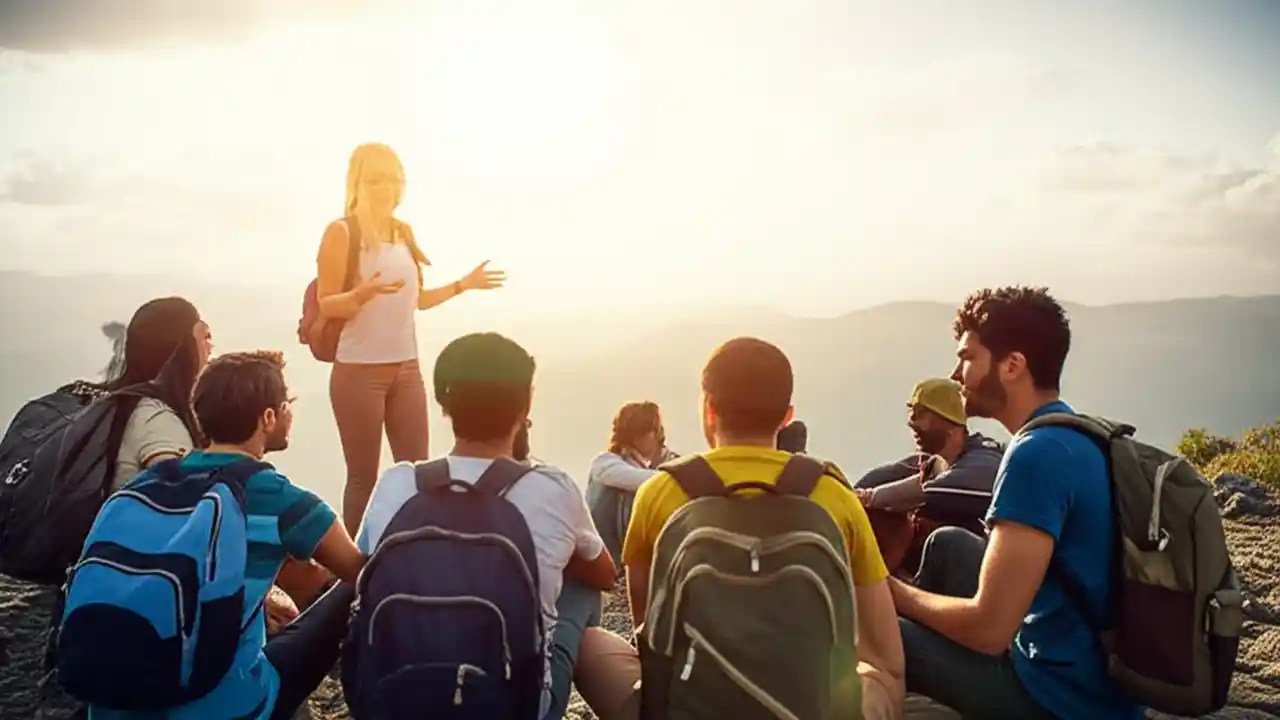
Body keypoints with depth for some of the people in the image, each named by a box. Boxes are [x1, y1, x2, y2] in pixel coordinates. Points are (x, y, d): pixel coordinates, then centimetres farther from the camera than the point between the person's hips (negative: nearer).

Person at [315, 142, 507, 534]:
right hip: (358, 370, -6)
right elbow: (326, 304, -11)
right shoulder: (342, 231, -7)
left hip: (407, 368, 6)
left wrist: (465, 284, 12)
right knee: (364, 475, 2)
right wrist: (364, 292, -28)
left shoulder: (404, 232, 10)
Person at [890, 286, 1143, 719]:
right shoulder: (1078, 434, 6)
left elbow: (988, 628, -26)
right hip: (1092, 671, 9)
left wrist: (894, 591, -9)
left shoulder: (1038, 453, -24)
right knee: (948, 544, 17)